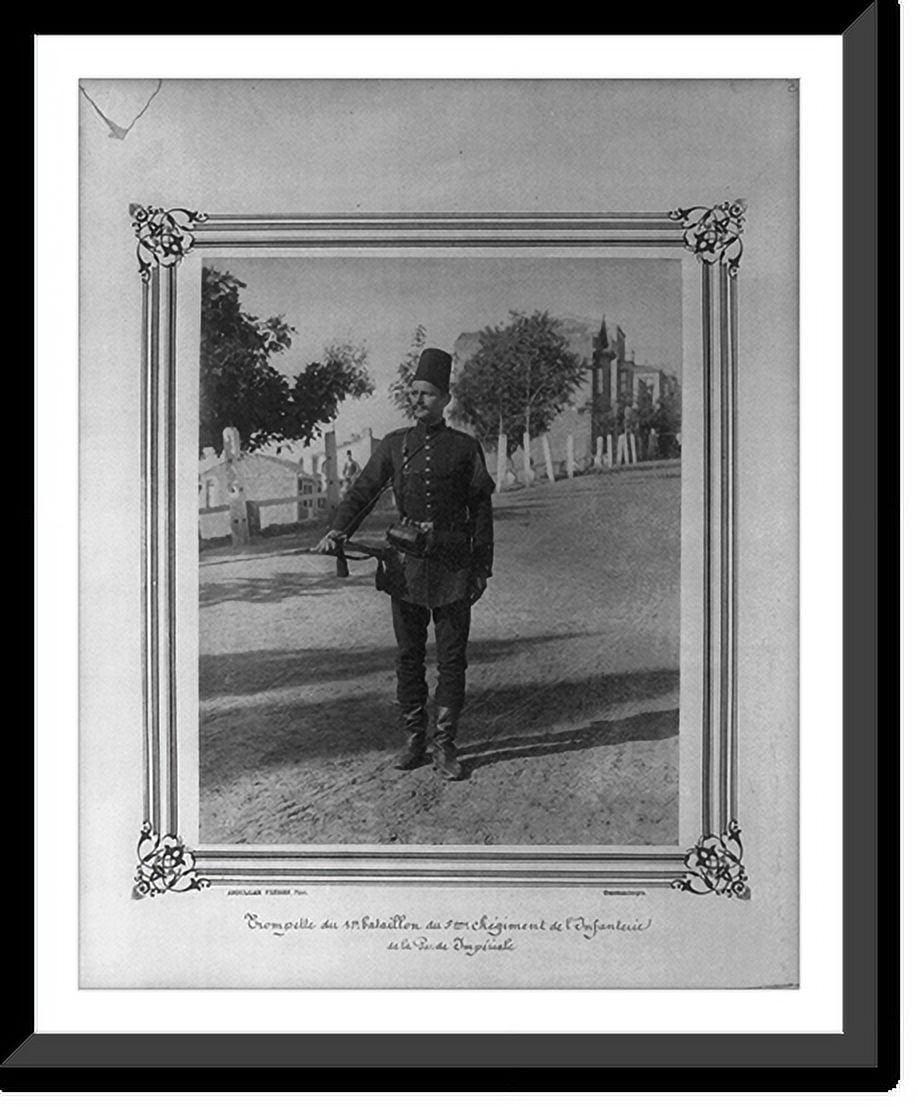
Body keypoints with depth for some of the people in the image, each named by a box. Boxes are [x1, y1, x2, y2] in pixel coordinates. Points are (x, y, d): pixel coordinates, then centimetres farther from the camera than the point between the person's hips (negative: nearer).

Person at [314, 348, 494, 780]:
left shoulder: (465, 447, 2)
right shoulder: (394, 444, 6)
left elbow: (481, 510, 4)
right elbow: (362, 491, 5)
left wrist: (483, 568, 1)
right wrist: (337, 530, -13)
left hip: (452, 565, -2)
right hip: (406, 564, 2)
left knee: (452, 658, 2)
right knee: (408, 655, 8)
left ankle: (445, 745, 11)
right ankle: (414, 739, 20)